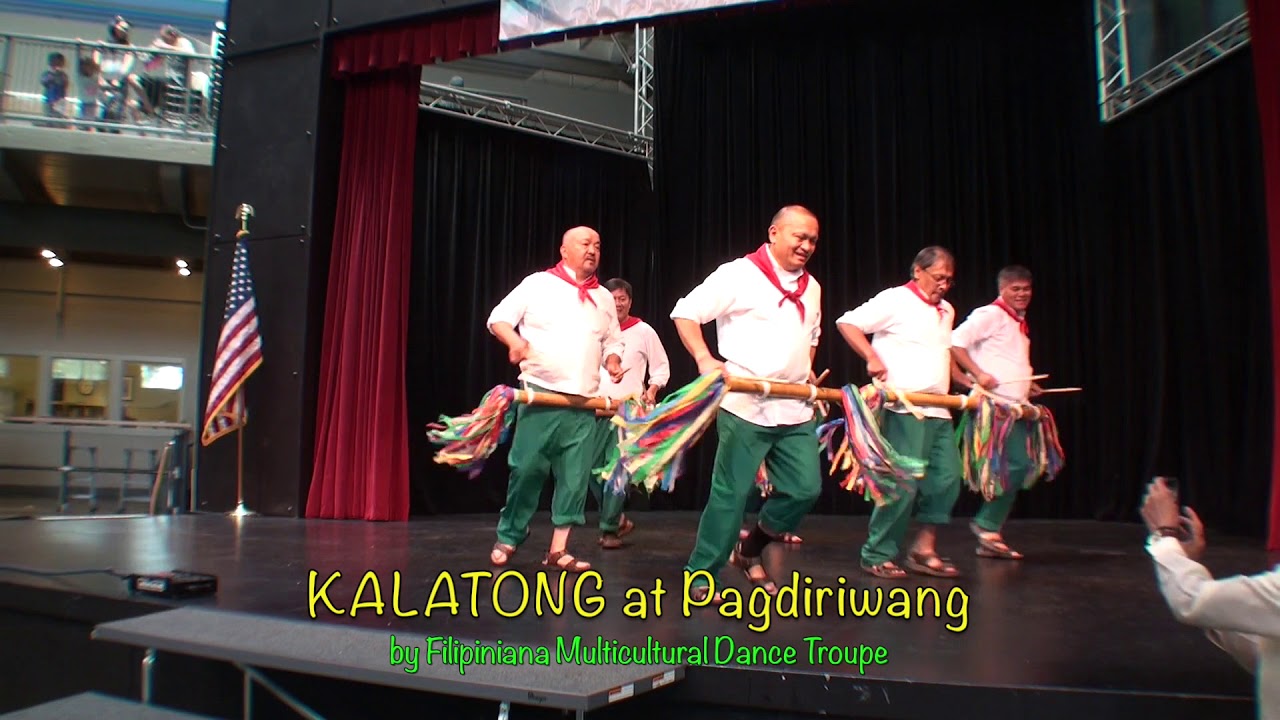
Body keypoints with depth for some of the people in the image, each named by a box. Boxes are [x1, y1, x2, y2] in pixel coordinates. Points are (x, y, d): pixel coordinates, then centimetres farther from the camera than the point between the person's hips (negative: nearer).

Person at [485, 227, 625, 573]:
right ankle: (508, 537, 15)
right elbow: (498, 317, 2)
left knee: (575, 476, 0)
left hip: (584, 401, 4)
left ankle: (558, 549, 7)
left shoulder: (603, 297, 16)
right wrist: (514, 341, -18)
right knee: (527, 467, -4)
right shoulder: (538, 283, 2)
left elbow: (613, 340, 23)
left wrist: (613, 360, 1)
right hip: (540, 394, -4)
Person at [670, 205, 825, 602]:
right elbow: (685, 312, -7)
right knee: (731, 495, -3)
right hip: (745, 407, -7)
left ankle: (749, 550, 28)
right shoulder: (739, 274, -6)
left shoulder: (811, 287, 16)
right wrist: (704, 359, -18)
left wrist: (807, 369, 17)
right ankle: (699, 577, 12)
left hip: (796, 409, 7)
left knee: (805, 489, 6)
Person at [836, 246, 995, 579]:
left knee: (947, 478, 4)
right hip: (905, 409, -8)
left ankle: (924, 550, 16)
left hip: (939, 411, 8)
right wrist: (872, 357, -17)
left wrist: (973, 378, 22)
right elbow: (847, 322, -9)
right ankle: (877, 555, 4)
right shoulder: (895, 300, -5)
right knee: (904, 483, -8)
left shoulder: (946, 311, 20)